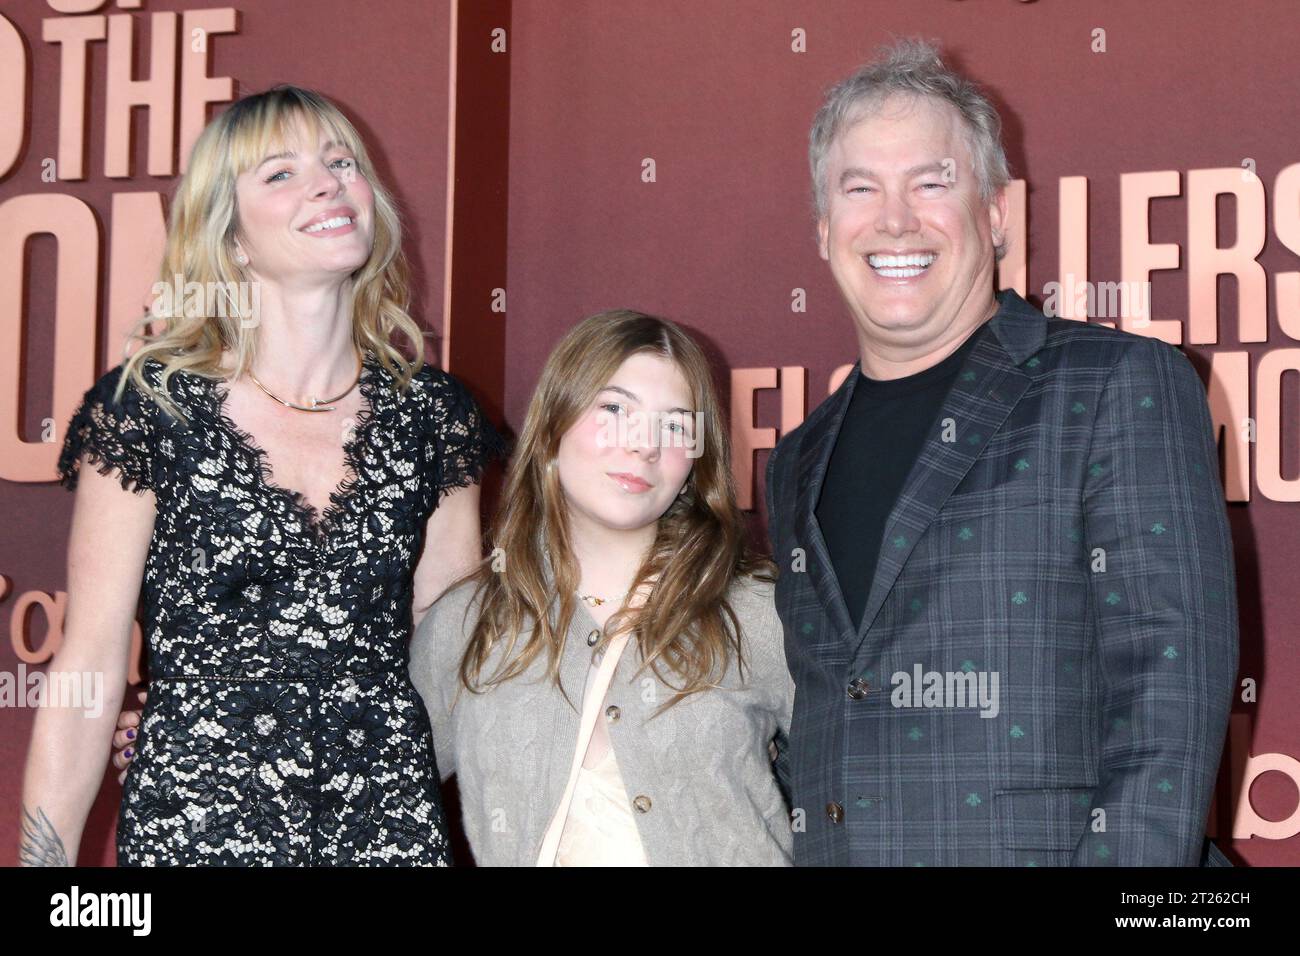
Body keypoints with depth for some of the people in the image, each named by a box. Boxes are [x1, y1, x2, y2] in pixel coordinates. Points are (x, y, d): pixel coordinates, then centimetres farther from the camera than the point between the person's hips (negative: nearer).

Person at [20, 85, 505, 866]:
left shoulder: (430, 413, 4)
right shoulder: (148, 407, -6)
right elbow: (90, 664, -5)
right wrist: (47, 854, -8)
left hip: (395, 823, 3)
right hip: (196, 821, -3)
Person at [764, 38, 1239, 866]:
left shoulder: (1125, 387, -3)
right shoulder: (799, 467, 16)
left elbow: (1170, 684, -11)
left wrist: (1133, 855, -21)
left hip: (1031, 844, -5)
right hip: (826, 848, 5)